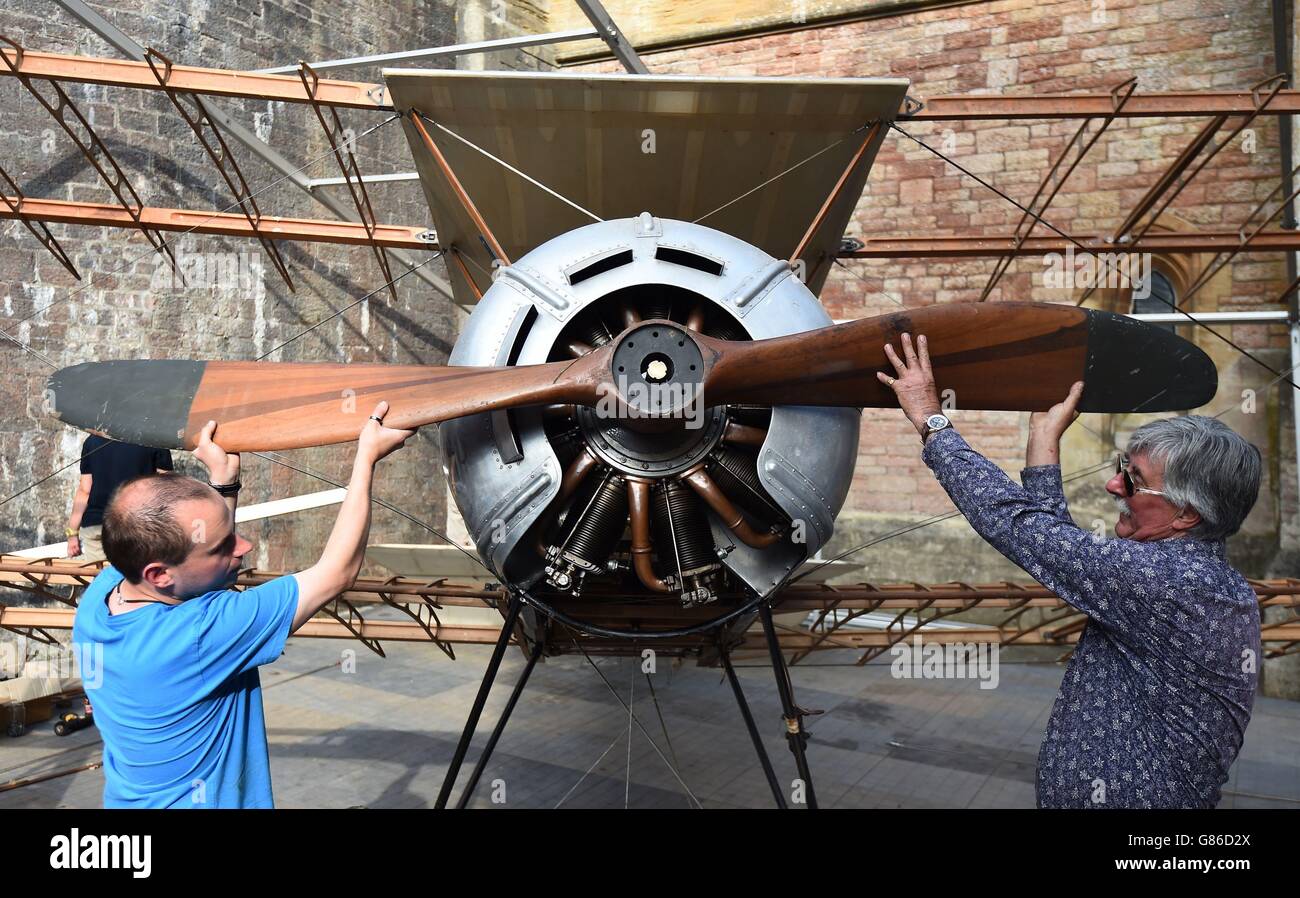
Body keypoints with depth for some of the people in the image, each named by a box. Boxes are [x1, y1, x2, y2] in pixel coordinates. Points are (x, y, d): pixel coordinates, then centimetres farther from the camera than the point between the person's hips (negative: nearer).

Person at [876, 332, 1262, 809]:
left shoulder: (1172, 582, -22)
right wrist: (1044, 437, 10)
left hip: (1125, 796, -9)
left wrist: (930, 421, -13)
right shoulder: (1196, 575, 4)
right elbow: (1055, 542, 7)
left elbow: (1016, 522, -22)